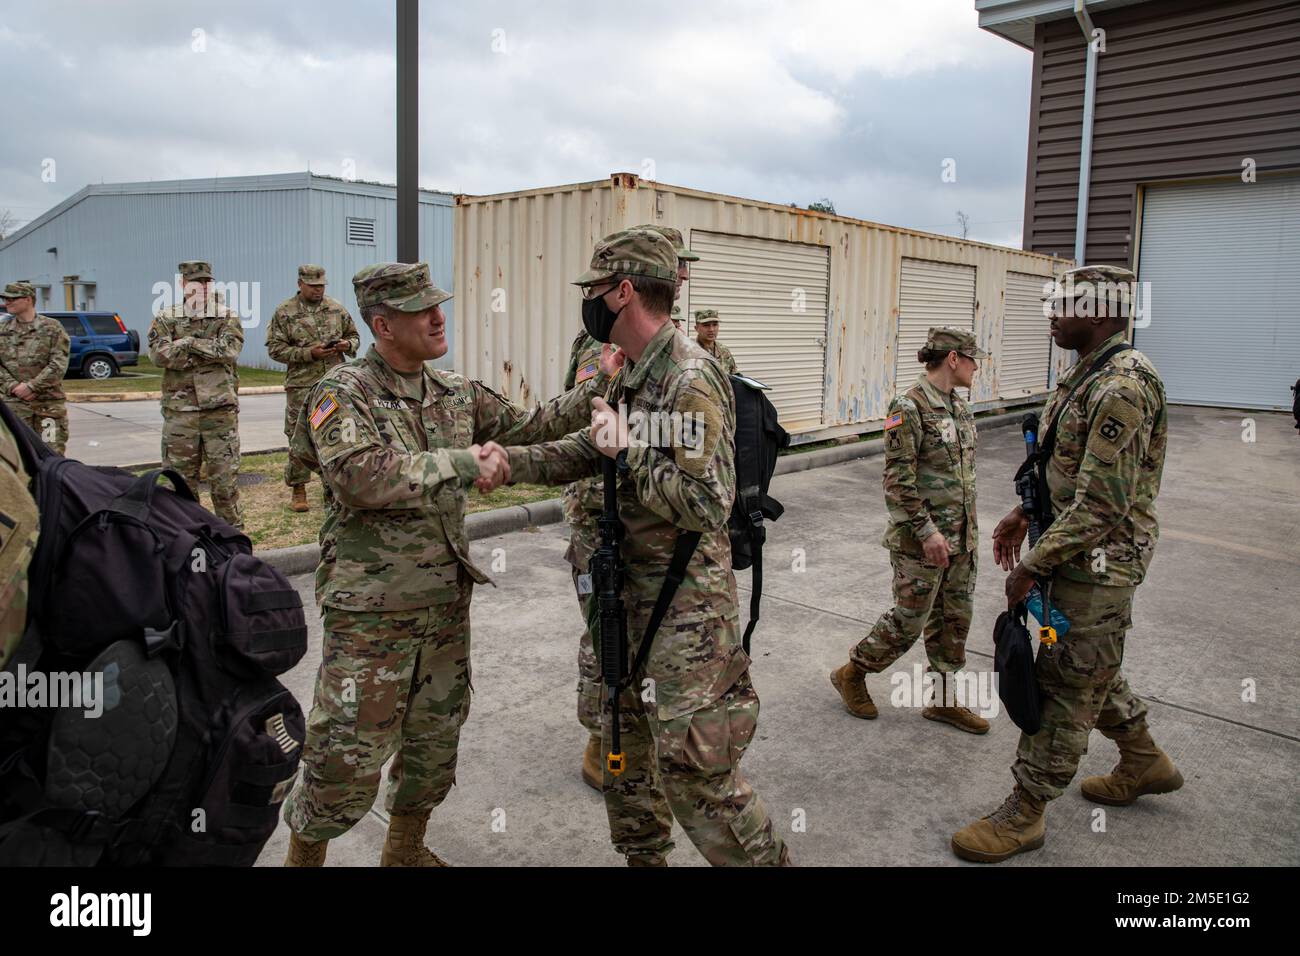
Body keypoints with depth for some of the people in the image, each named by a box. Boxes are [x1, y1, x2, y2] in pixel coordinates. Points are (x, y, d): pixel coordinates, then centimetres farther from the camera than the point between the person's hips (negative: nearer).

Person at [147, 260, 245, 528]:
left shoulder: (228, 318, 6)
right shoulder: (166, 319, 7)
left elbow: (230, 350, -12)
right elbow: (159, 354, -10)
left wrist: (188, 342, -11)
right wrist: (210, 351, -12)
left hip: (220, 409, -1)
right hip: (179, 411, 1)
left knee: (224, 475, 3)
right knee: (180, 477, 7)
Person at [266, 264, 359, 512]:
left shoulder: (337, 309, 10)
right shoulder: (284, 312, 0)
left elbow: (354, 336, 19)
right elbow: (275, 348, -4)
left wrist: (348, 345, -5)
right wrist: (309, 353, -15)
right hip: (302, 386, -3)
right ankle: (298, 490, 11)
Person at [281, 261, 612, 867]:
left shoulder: (455, 393, 7)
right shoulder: (343, 392, -13)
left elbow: (531, 426, 13)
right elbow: (363, 476, -29)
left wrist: (600, 387, 3)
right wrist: (466, 462, -25)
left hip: (447, 601, 7)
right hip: (373, 609, -6)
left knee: (436, 742, 18)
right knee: (349, 758, 1)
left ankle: (406, 849, 41)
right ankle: (303, 851, 29)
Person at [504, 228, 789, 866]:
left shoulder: (691, 381, -21)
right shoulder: (630, 375, 9)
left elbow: (706, 506, -27)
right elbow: (584, 453, 19)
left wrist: (626, 449, -20)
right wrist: (507, 460, 8)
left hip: (685, 603, -10)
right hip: (631, 590, 10)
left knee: (694, 772, -4)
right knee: (624, 745, 21)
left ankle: (766, 859, 17)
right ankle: (644, 856, 40)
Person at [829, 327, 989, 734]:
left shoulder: (958, 405, 9)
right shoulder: (909, 407, -17)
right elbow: (898, 480, -20)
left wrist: (969, 529, 18)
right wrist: (927, 531, -22)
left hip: (961, 536, 8)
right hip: (922, 538, -8)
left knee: (954, 620, 14)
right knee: (909, 620, 1)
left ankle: (944, 700, 27)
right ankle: (851, 673, 21)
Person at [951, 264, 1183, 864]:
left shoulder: (1120, 389, -24)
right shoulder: (1091, 375, 9)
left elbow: (1102, 504, -27)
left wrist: (1033, 565, -21)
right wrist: (1024, 513, 17)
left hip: (1098, 562, -10)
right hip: (1083, 557, 10)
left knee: (1064, 684, 0)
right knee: (1090, 669, 24)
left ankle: (1024, 814, 13)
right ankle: (1144, 761, 44)